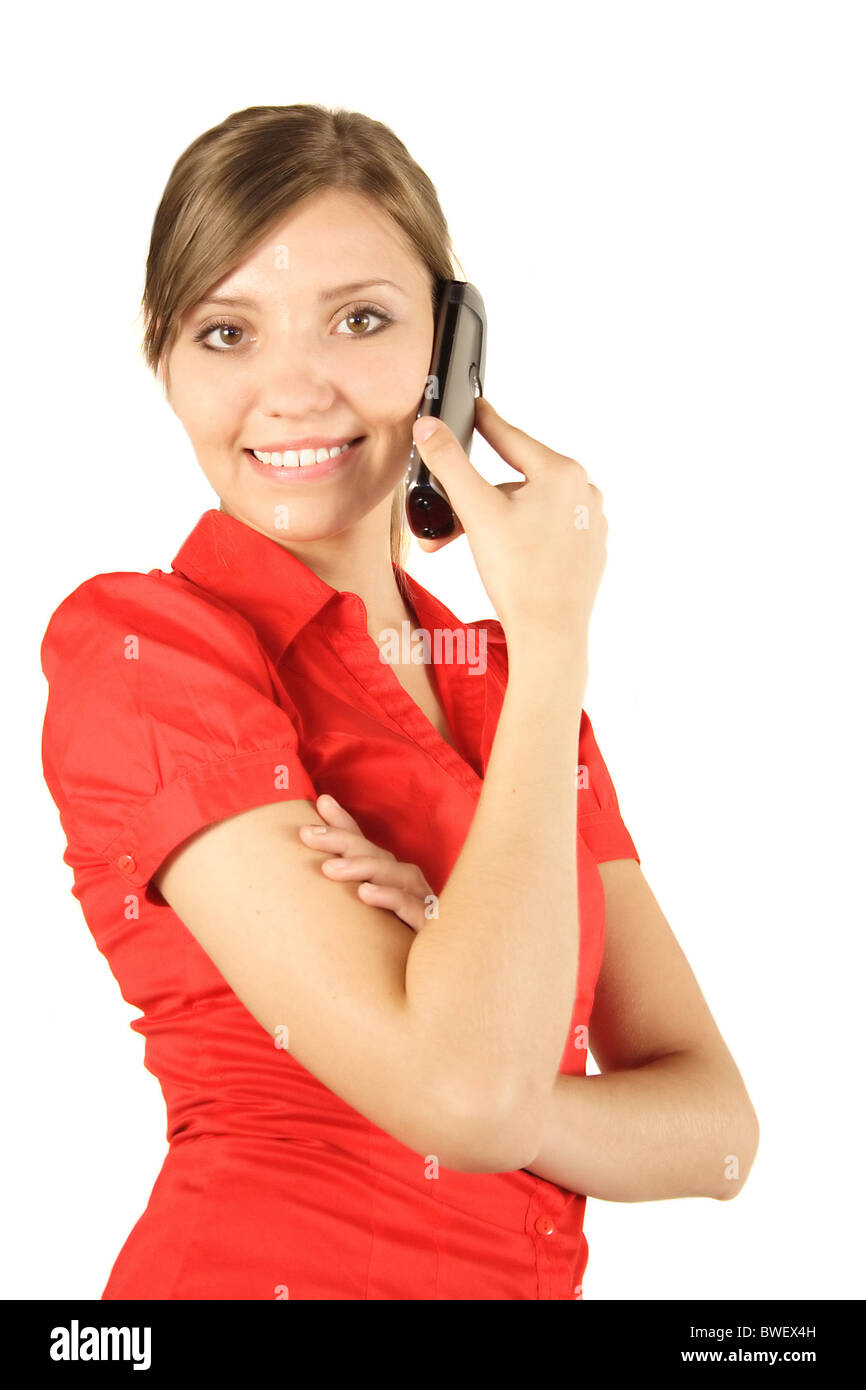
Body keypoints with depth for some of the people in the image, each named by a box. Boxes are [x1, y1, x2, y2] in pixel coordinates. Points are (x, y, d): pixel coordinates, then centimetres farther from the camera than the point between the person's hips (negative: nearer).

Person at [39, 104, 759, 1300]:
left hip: (525, 1266, 6)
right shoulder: (136, 641, -14)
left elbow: (718, 1125, -2)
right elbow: (464, 1091, -24)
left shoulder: (506, 677, 5)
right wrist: (555, 635, -17)